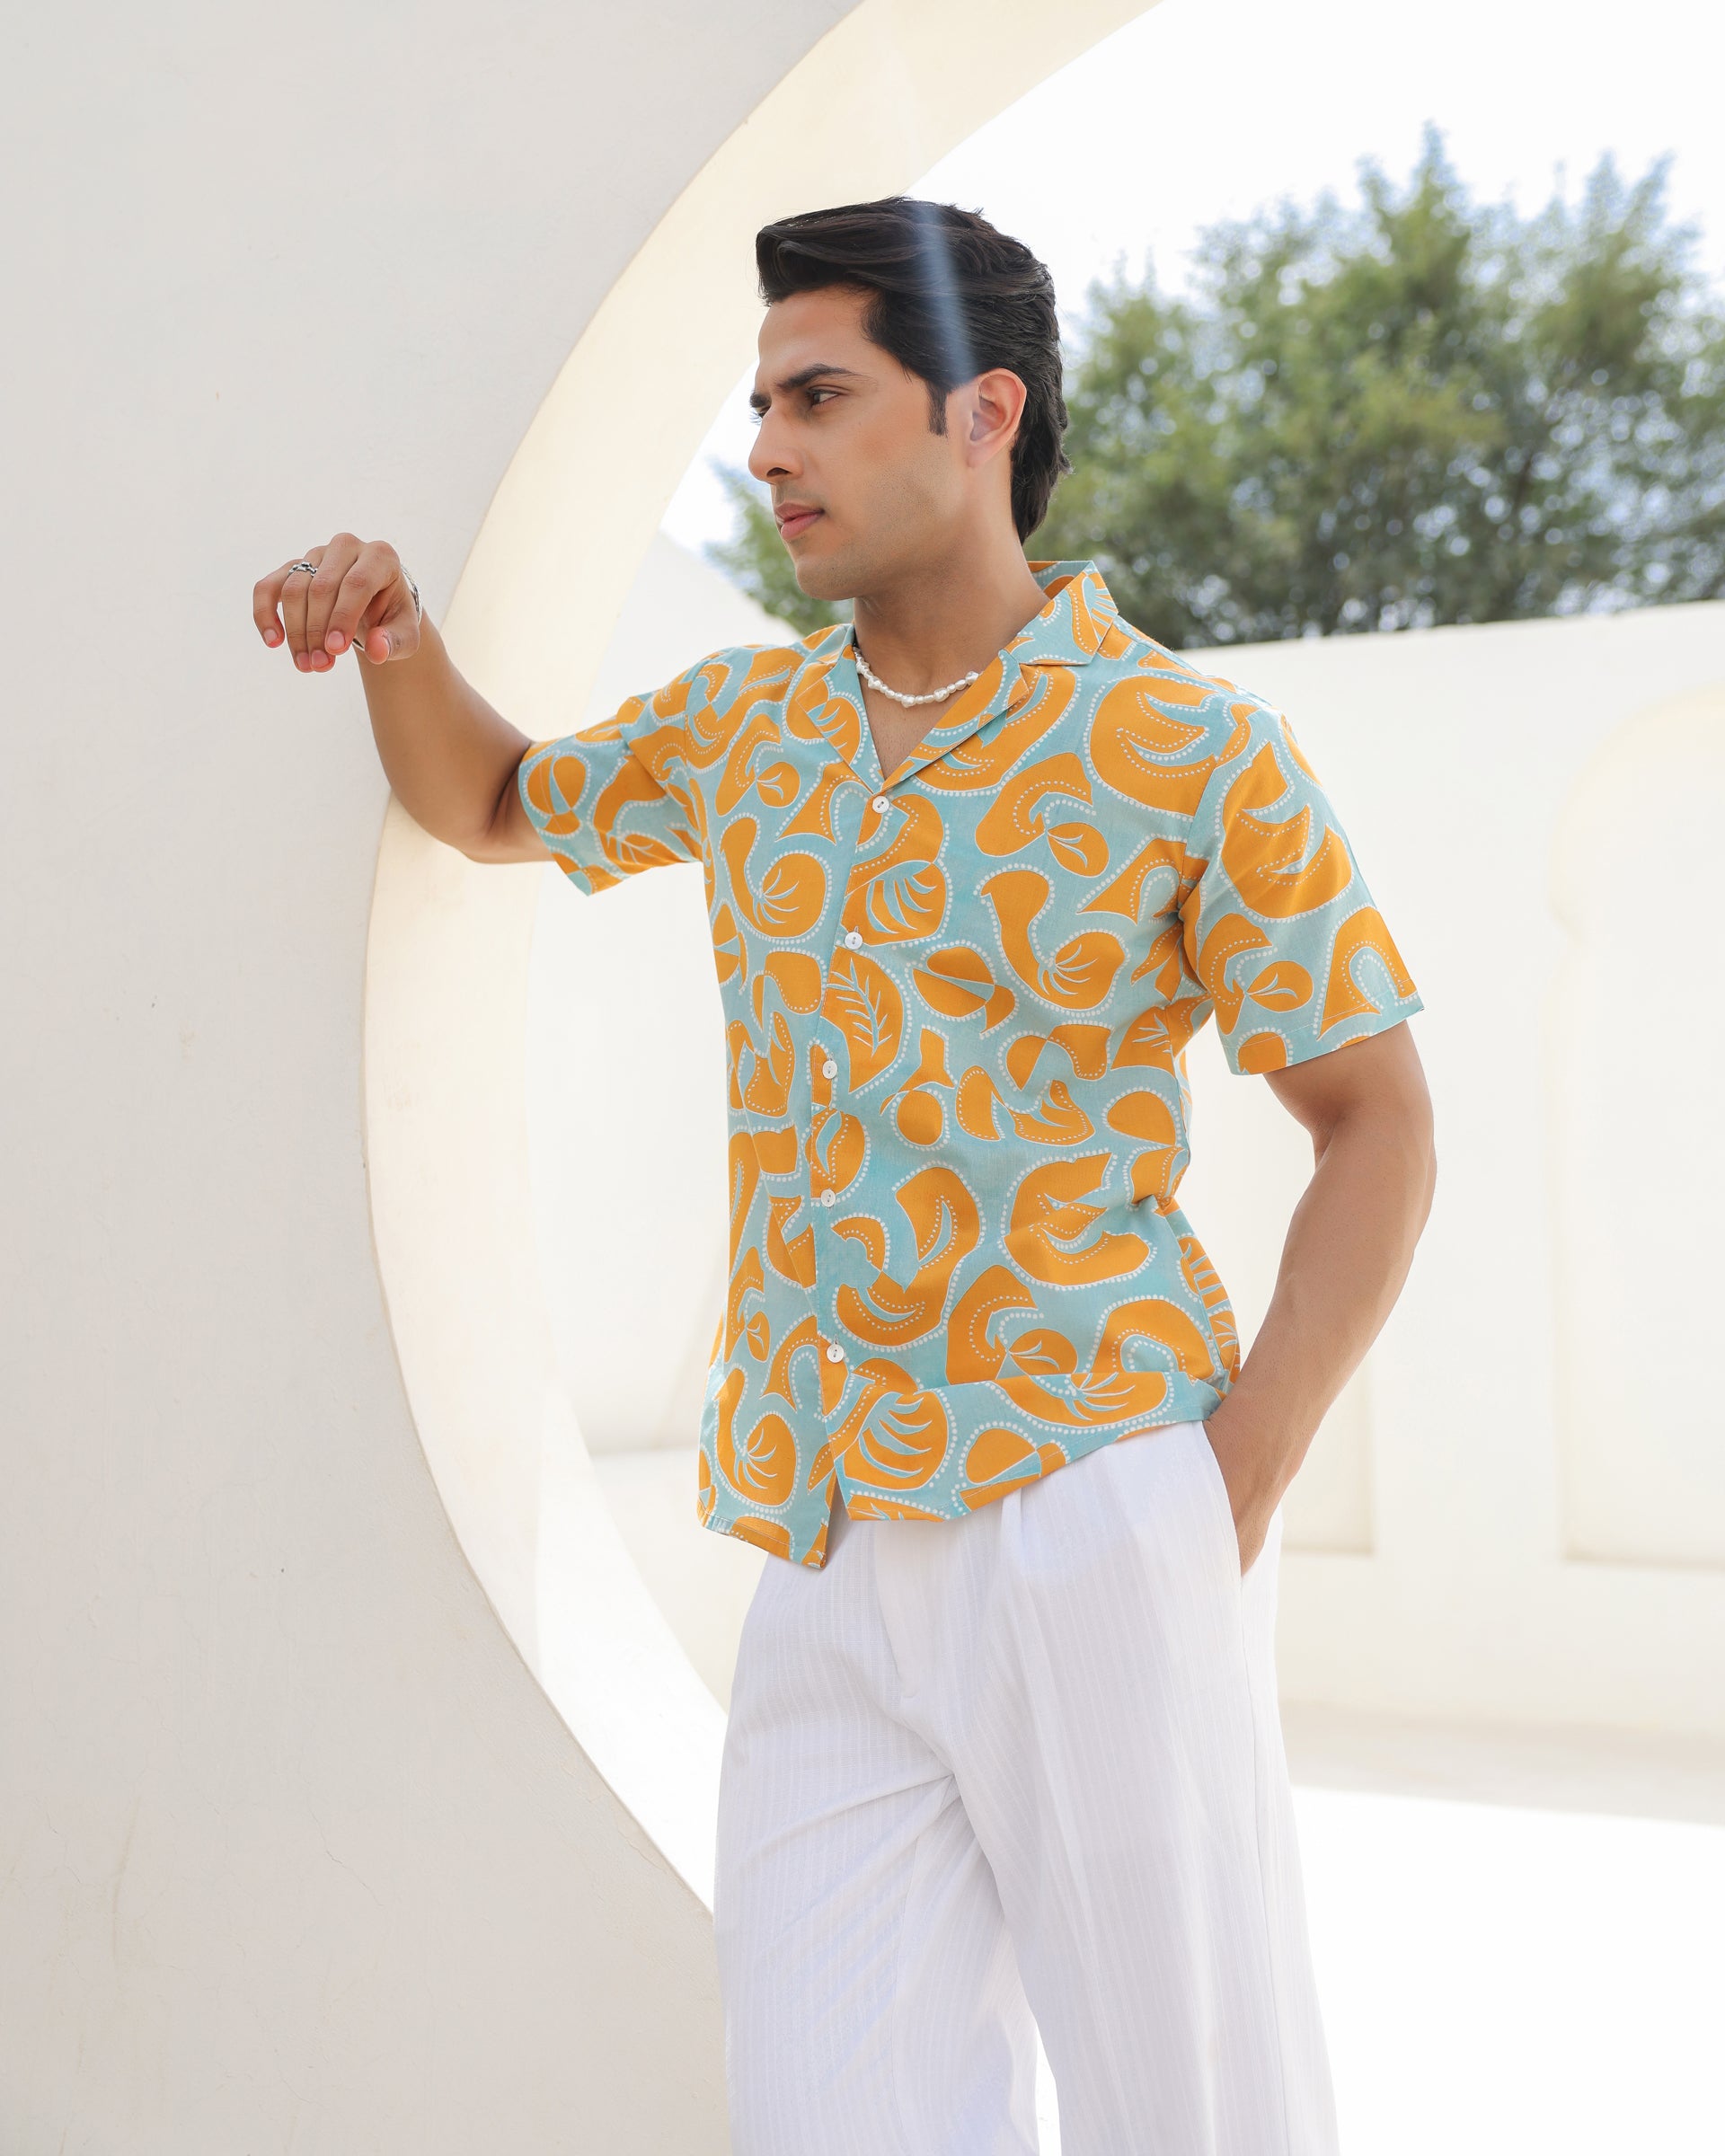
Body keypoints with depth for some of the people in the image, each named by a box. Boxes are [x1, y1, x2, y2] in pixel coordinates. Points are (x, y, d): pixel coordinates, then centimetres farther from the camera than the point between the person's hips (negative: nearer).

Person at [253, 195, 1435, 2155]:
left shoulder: (1193, 751, -4)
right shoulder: (744, 727, 13)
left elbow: (1377, 1126, -1)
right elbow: (490, 804, 30)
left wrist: (1235, 1495, -9)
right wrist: (392, 632, 9)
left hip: (1084, 1529, -4)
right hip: (829, 1554, 5)